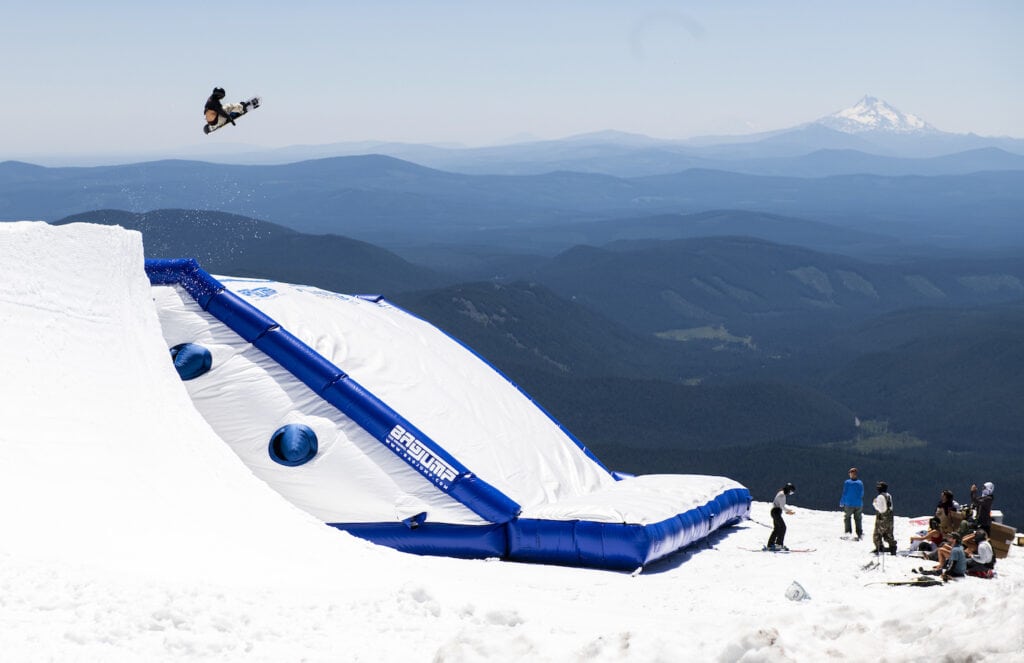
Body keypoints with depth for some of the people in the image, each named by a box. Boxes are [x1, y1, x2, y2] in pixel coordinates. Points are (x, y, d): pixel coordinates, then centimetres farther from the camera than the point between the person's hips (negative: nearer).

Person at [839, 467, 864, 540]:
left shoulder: (847, 482, -11)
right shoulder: (860, 483, 1)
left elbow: (844, 494, -8)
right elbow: (862, 494, 10)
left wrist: (841, 503, 3)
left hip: (849, 504, -3)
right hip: (859, 504, 3)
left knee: (847, 517, 12)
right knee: (857, 519, 11)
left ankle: (848, 532, 3)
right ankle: (860, 534, 6)